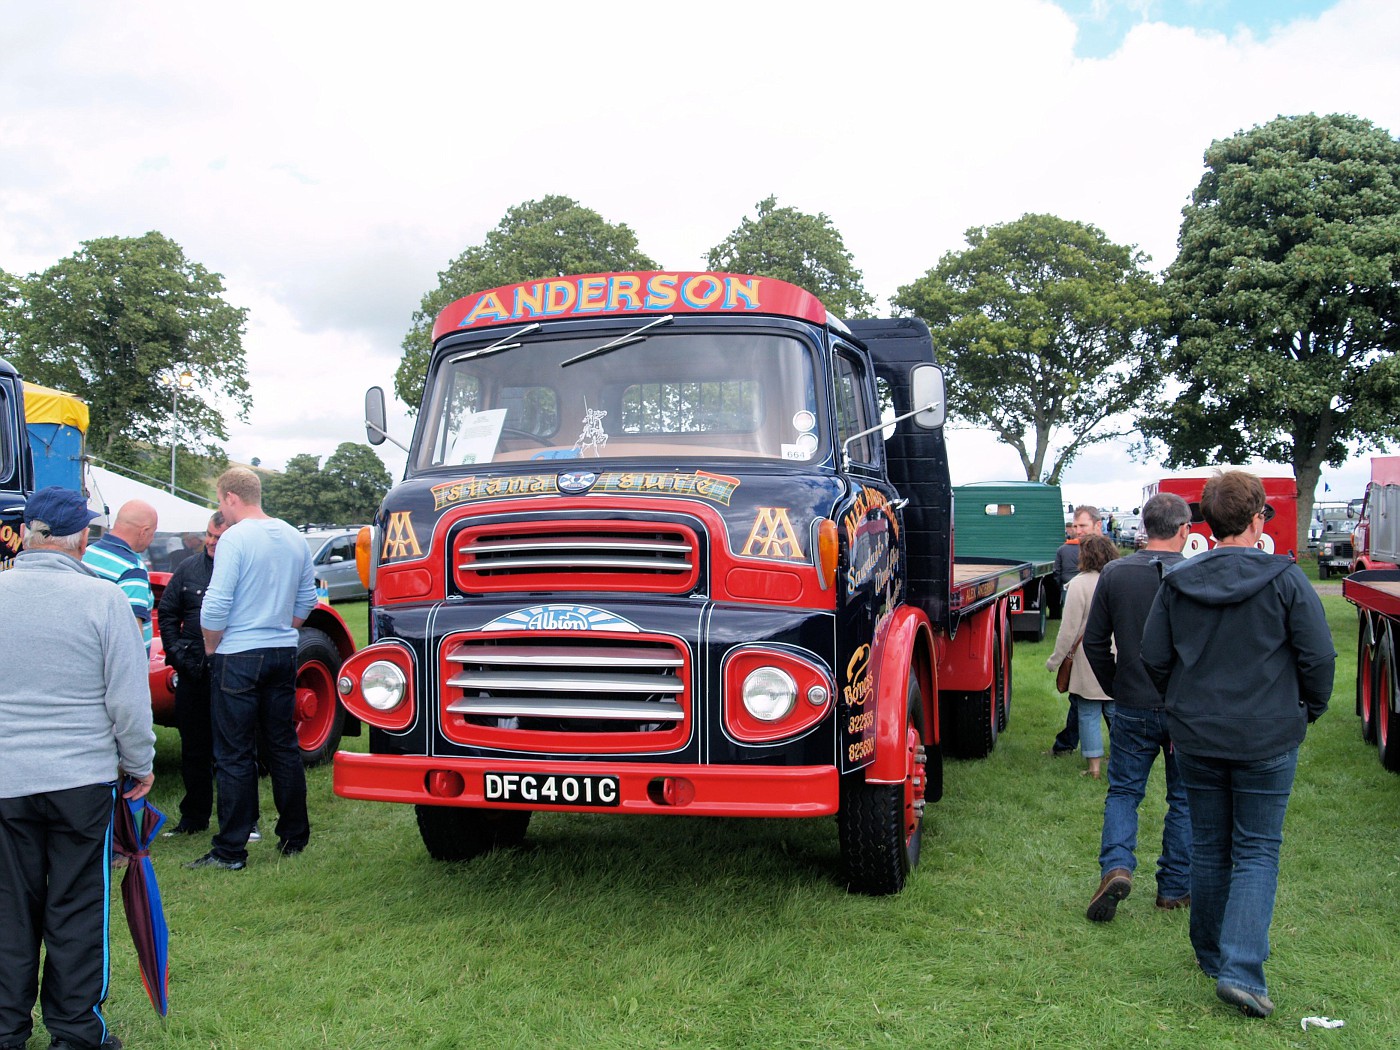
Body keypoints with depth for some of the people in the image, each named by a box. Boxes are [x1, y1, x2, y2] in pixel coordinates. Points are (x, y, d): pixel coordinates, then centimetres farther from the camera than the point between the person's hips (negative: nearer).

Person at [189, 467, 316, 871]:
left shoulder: (235, 539, -13)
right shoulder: (295, 539, 8)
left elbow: (216, 605, -16)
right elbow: (306, 600, 14)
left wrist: (211, 647, -1)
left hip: (239, 658, -6)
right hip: (284, 654, 6)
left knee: (235, 755, -1)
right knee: (284, 747, 13)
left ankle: (230, 850, 3)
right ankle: (293, 837, 19)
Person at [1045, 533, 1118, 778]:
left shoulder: (1080, 584, -13)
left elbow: (1069, 628, -12)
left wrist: (1055, 660, -3)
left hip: (1088, 663, -4)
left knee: (1088, 714, 7)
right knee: (1116, 712, 14)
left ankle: (1095, 765, 10)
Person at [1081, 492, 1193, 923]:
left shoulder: (1115, 573, -3)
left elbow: (1094, 641, 2)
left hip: (1133, 707, 1)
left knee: (1123, 791, 13)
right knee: (1184, 799, 13)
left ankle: (1116, 866, -8)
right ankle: (1175, 888, 19)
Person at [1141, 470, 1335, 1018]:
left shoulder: (1176, 583, -2)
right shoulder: (1284, 579, -12)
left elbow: (1153, 659, 3)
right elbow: (1319, 656, -9)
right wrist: (1309, 707, 9)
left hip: (1195, 738, 3)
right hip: (1267, 740, -3)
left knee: (1209, 847, 17)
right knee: (1257, 851, 4)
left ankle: (1212, 954, 29)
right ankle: (1241, 969, -6)